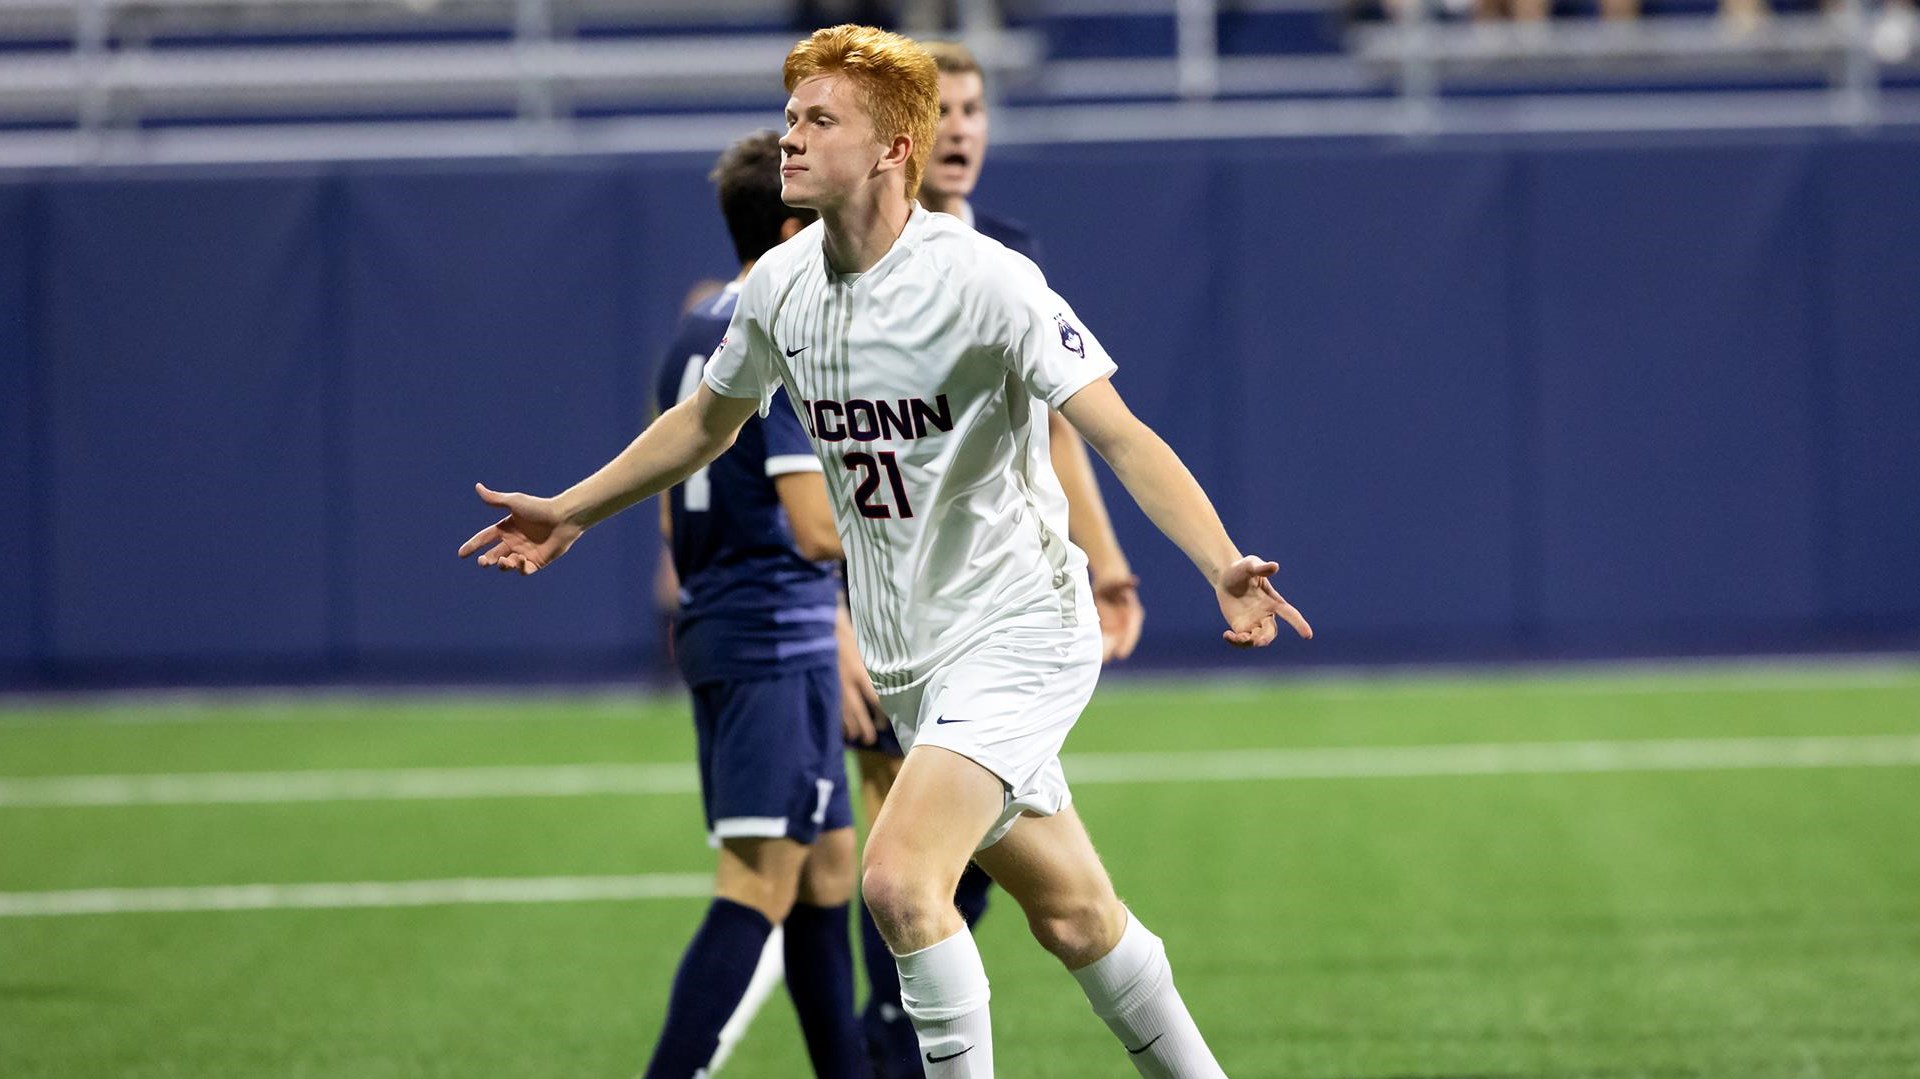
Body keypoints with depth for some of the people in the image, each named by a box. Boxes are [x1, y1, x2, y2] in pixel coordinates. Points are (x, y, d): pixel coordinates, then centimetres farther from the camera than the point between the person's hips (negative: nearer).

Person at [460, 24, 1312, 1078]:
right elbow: (707, 419, 21)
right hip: (909, 662, 7)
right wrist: (573, 511, 29)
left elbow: (1121, 437, -26)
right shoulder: (778, 287, 1)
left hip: (1016, 637, -7)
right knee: (1073, 915, 14)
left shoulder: (982, 281, -20)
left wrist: (1224, 568, -40)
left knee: (899, 880, -23)